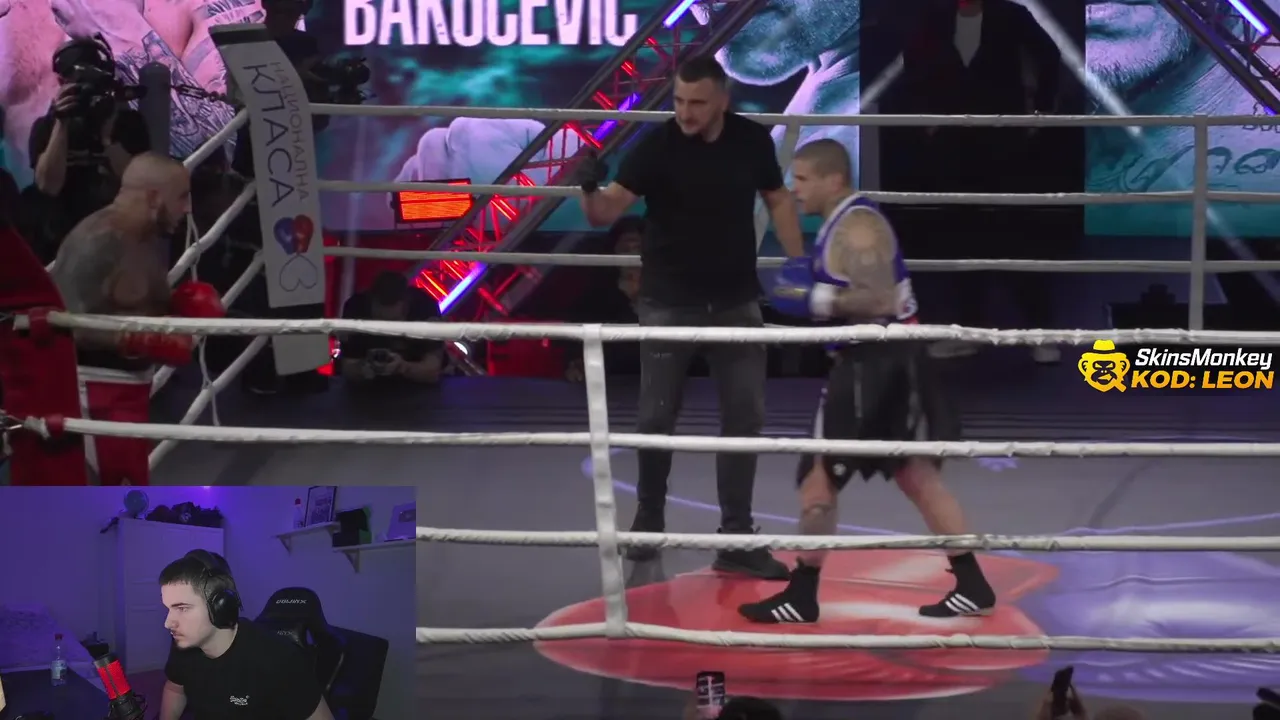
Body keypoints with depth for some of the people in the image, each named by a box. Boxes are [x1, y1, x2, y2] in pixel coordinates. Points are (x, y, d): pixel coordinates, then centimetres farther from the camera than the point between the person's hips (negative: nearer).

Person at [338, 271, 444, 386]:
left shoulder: (425, 307, -27)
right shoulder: (356, 307, -25)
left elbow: (432, 372, -27)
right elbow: (348, 370, -22)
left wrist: (402, 367, -45)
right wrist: (362, 370, -43)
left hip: (417, 384, -1)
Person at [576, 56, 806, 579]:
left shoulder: (752, 140, -5)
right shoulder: (657, 144, -14)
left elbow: (778, 201, 10)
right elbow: (607, 211, -21)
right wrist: (590, 190, -44)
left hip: (736, 301, 3)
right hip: (669, 302, -2)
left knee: (745, 417, 4)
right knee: (656, 418, 5)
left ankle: (737, 539, 12)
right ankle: (649, 518, 28)